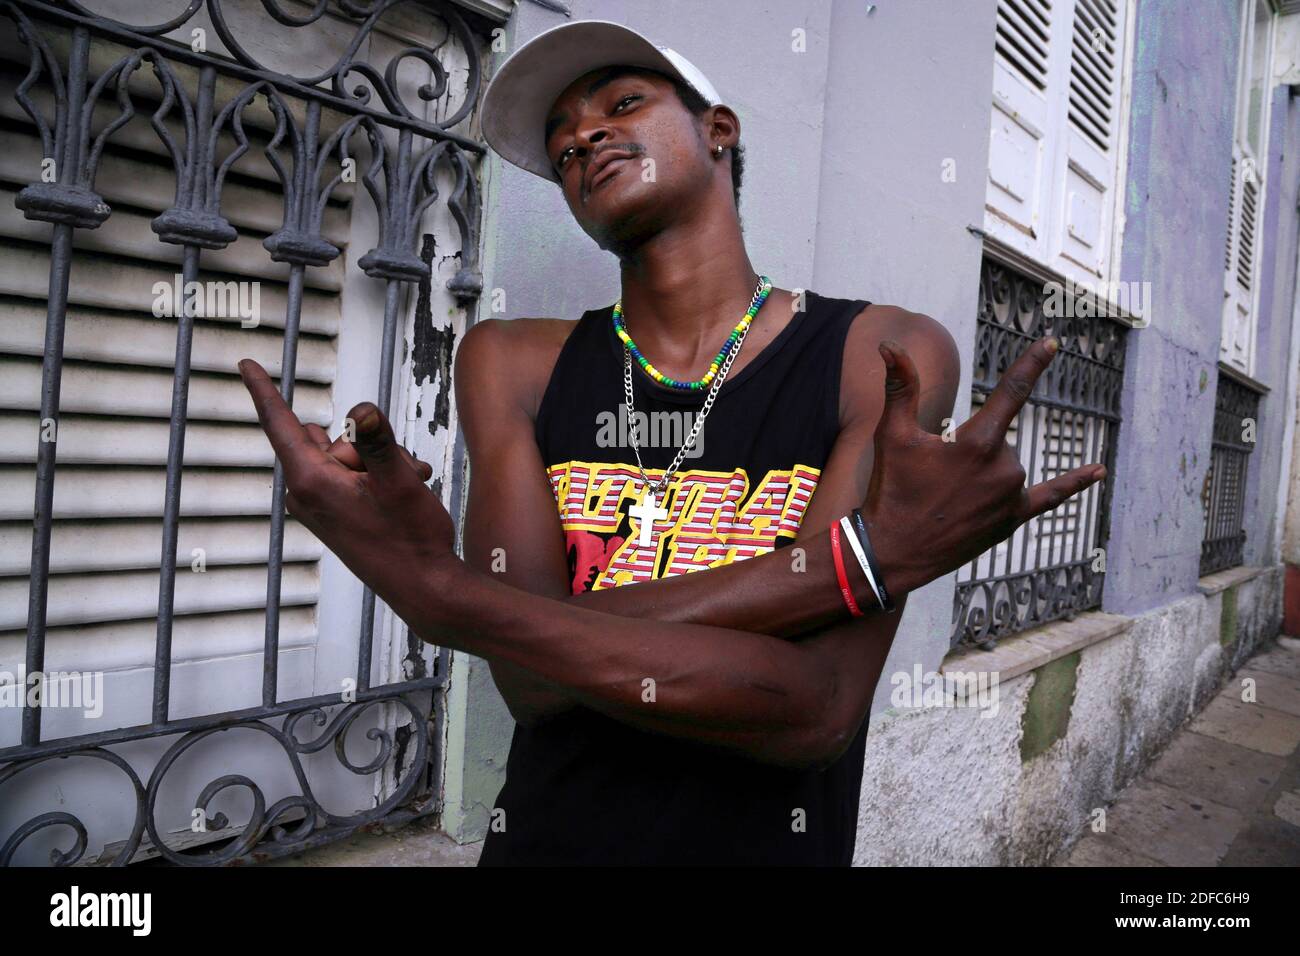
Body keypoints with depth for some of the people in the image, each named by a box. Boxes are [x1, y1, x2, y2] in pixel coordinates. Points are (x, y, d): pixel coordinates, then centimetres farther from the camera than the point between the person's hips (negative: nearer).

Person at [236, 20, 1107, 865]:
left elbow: (815, 713, -23)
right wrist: (861, 556, -27)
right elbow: (533, 682, -18)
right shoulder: (514, 365, -7)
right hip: (538, 836, 2)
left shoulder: (884, 356, -13)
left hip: (767, 842, -2)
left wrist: (443, 595, -26)